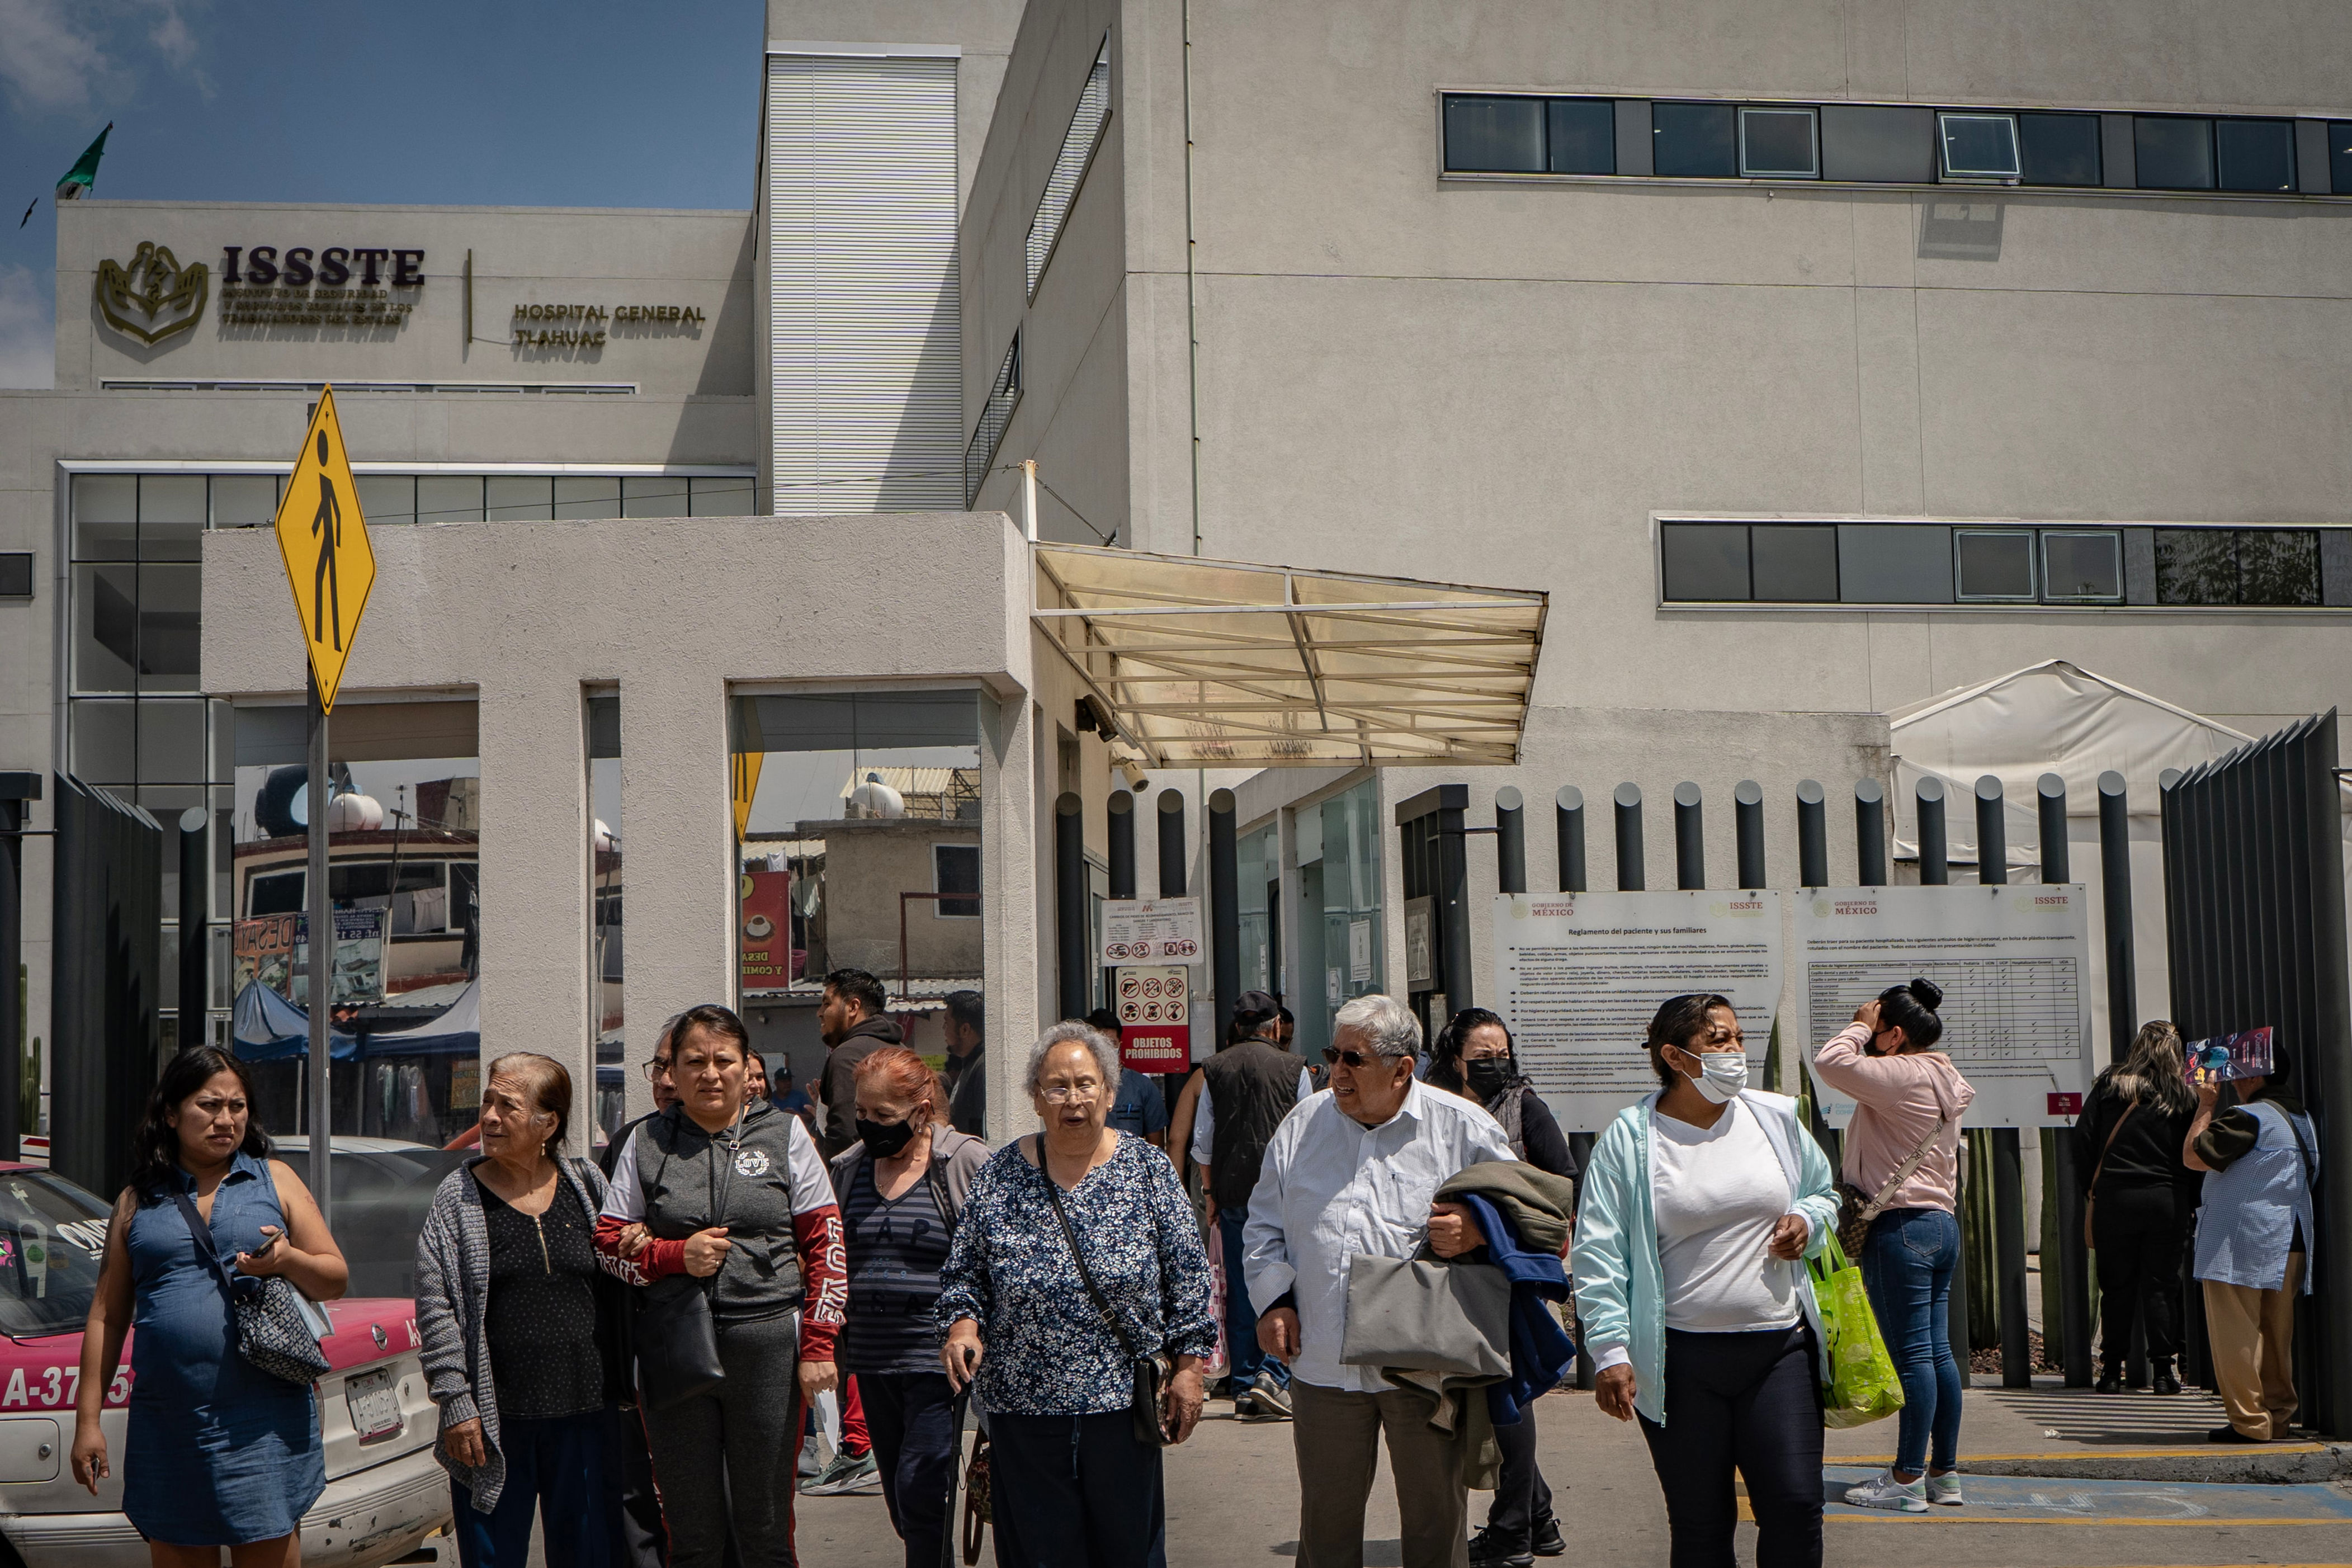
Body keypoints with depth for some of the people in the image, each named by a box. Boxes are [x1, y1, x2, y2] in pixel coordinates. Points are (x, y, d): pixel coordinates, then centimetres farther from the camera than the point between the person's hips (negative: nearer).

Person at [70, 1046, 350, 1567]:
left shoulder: (274, 1180, 10)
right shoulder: (137, 1201, 12)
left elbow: (335, 1279, 9)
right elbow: (107, 1316, 13)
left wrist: (288, 1260, -12)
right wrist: (88, 1419, 8)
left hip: (263, 1424, -1)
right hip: (167, 1424, 2)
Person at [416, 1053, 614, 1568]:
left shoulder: (587, 1184, 6)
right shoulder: (459, 1196, 0)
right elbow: (435, 1306, -4)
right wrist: (455, 1402, -9)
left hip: (585, 1413, 2)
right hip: (495, 1418, -2)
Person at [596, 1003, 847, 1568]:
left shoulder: (783, 1133, 6)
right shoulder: (647, 1141, 8)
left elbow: (825, 1242, 4)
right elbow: (606, 1245, 10)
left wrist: (818, 1346, -3)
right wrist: (677, 1256, -8)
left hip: (767, 1347, -1)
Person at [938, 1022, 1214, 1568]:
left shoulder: (1149, 1170, 1)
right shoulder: (1000, 1175, 3)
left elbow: (1187, 1276, 3)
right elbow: (965, 1271, 9)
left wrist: (1187, 1367, 0)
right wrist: (964, 1323, -10)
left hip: (1123, 1400, 0)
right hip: (1023, 1405, 1)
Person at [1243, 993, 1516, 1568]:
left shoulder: (1464, 1128, -4)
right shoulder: (1304, 1124, 6)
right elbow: (1265, 1225, 14)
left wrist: (1479, 1229, -19)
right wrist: (1273, 1299, 2)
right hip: (1322, 1364, 3)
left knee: (1435, 1518, 9)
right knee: (1326, 1519, 12)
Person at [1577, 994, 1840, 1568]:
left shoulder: (1776, 1117, 7)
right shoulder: (1628, 1141, -3)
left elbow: (1825, 1192, 22)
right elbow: (1598, 1256, -5)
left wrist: (1807, 1219, -2)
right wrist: (1611, 1352, -12)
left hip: (1780, 1349, 3)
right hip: (1681, 1361, -2)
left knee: (1795, 1506, -2)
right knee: (1699, 1522, 6)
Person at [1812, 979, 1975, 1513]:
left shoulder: (1902, 1075, -14)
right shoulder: (1944, 1078, 16)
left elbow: (1831, 1062, -20)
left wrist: (1861, 1027, -7)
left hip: (1901, 1227, -10)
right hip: (1942, 1223, 10)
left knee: (1912, 1354, -7)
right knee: (1937, 1351, 10)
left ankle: (1907, 1479, -4)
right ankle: (1944, 1473, 14)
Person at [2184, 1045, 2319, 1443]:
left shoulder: (2247, 1118, -15)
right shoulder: (2303, 1118, 14)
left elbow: (2193, 1155, -14)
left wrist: (2206, 1106, -4)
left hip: (2244, 1244, -9)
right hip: (2290, 1242, 9)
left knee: (2236, 1334, -5)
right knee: (2276, 1335, 14)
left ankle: (2250, 1422, -6)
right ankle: (2278, 1417, 17)